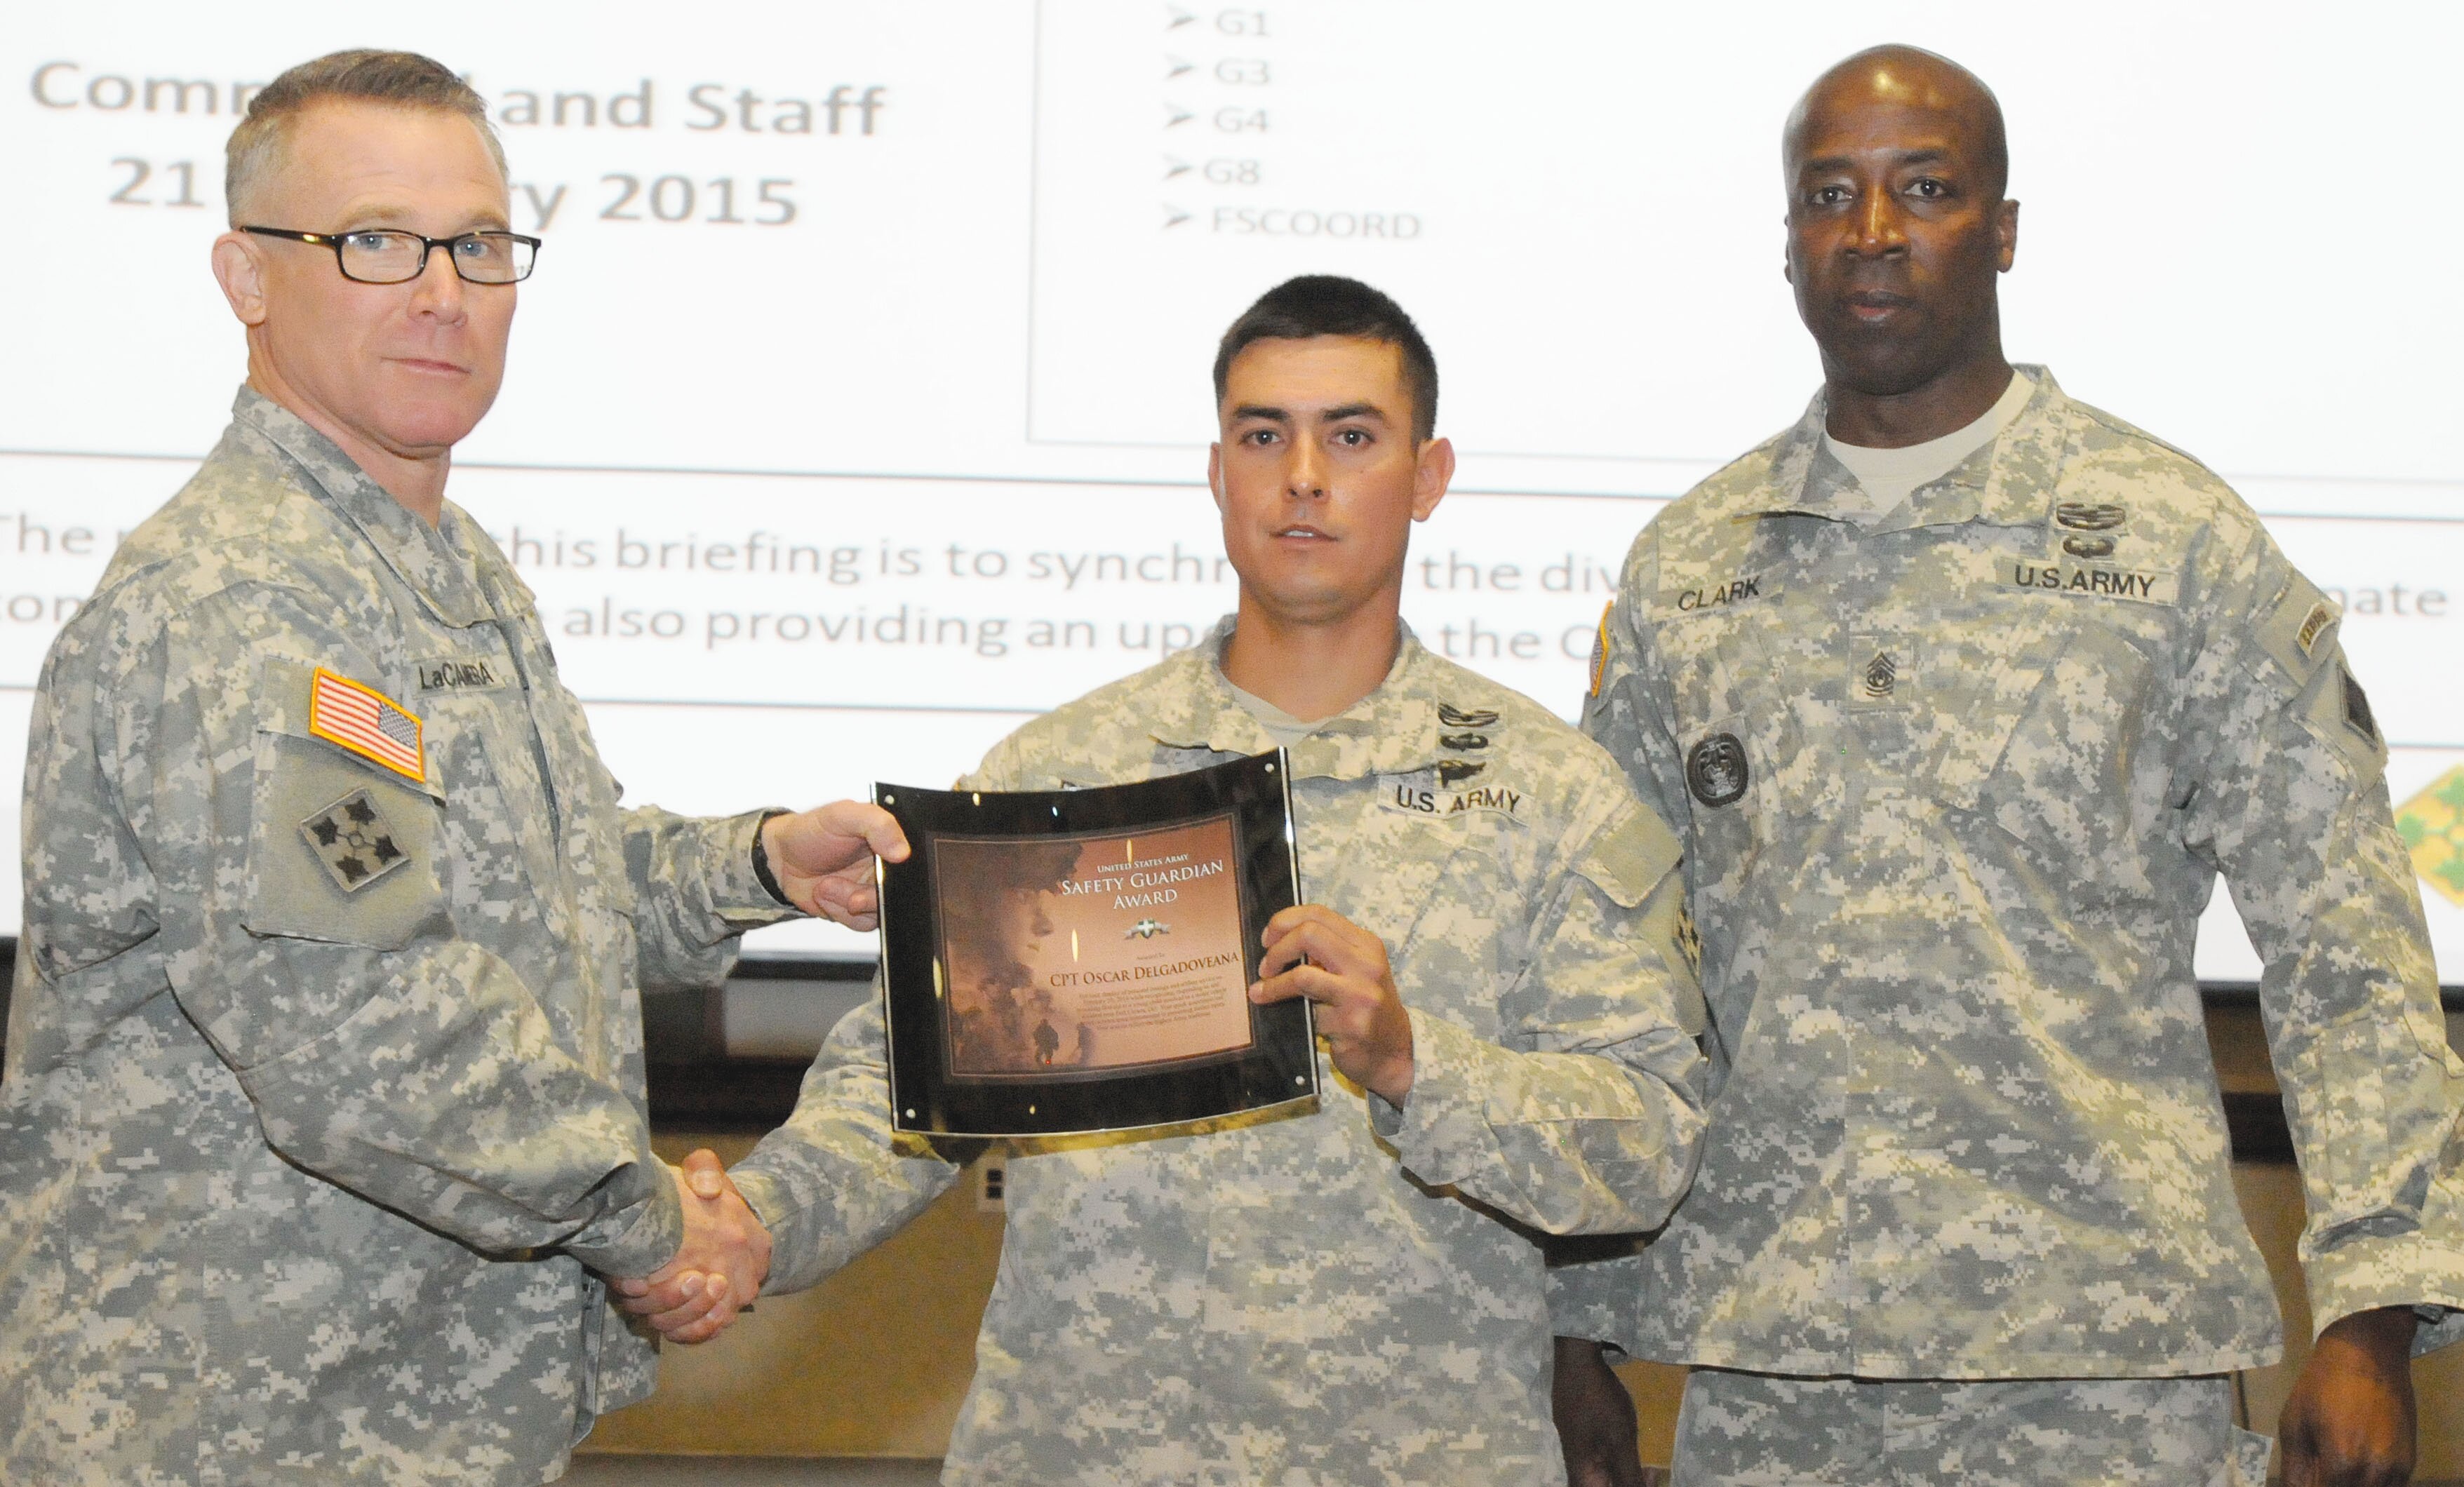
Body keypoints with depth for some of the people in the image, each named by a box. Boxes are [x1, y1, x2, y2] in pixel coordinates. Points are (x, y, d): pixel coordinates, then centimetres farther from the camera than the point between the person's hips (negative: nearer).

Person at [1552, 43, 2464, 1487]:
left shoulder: (2179, 538, 1)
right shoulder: (1687, 566, 10)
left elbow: (2346, 959, -1)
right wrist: (1580, 1326, 10)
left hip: (2103, 1364, -2)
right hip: (1762, 1367, 3)